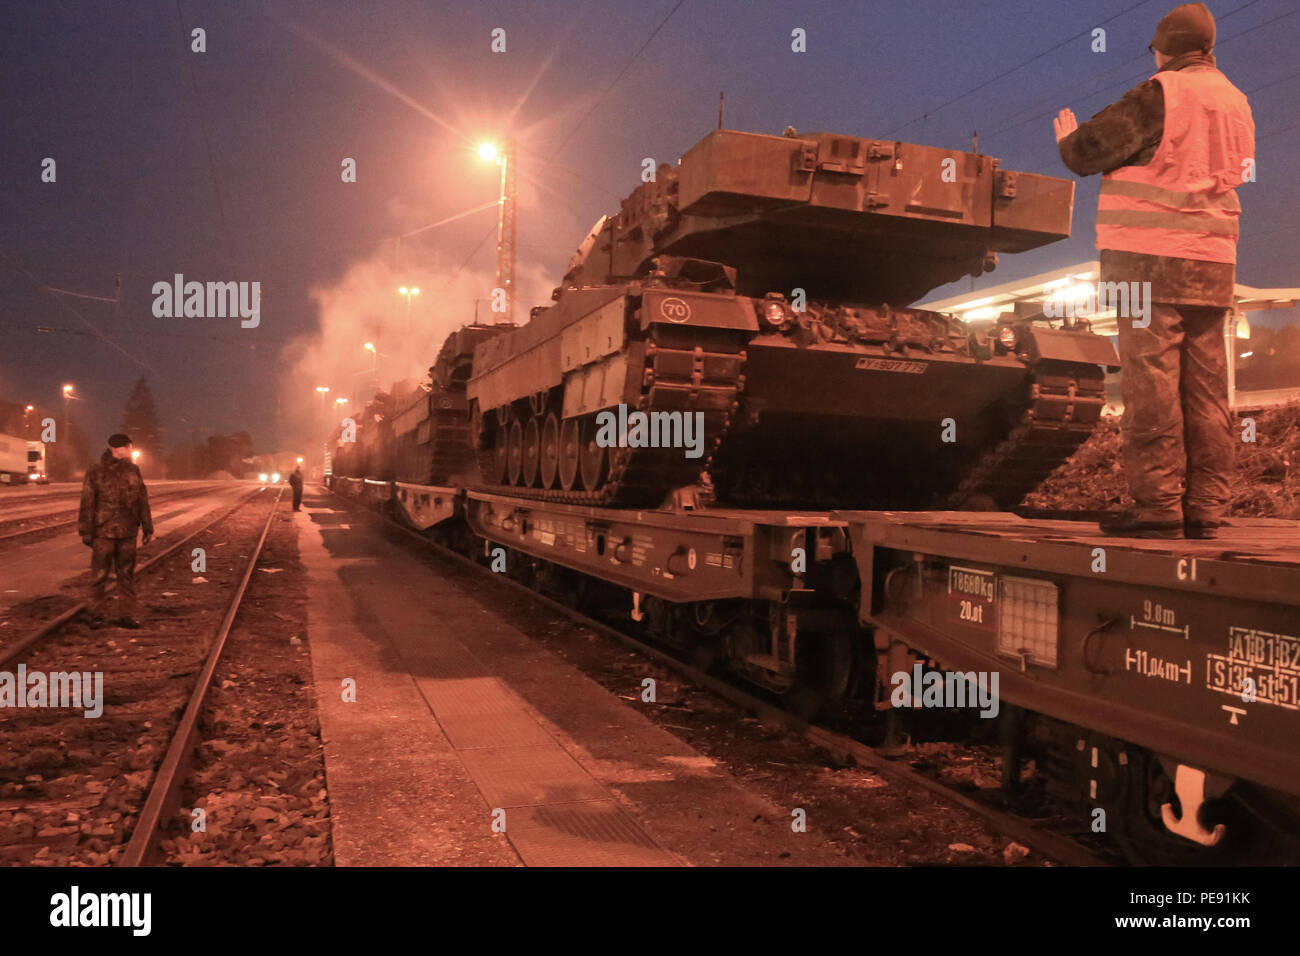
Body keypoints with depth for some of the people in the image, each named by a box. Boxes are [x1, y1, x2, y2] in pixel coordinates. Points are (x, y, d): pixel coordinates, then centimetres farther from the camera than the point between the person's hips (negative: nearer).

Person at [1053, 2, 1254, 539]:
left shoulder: (1161, 94, -6)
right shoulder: (1237, 102, 18)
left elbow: (1089, 150, -6)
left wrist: (1067, 139, 17)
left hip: (1152, 259, -7)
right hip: (1214, 263, 7)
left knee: (1151, 384, -7)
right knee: (1206, 390, 5)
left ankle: (1157, 504, -8)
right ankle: (1204, 509, 8)